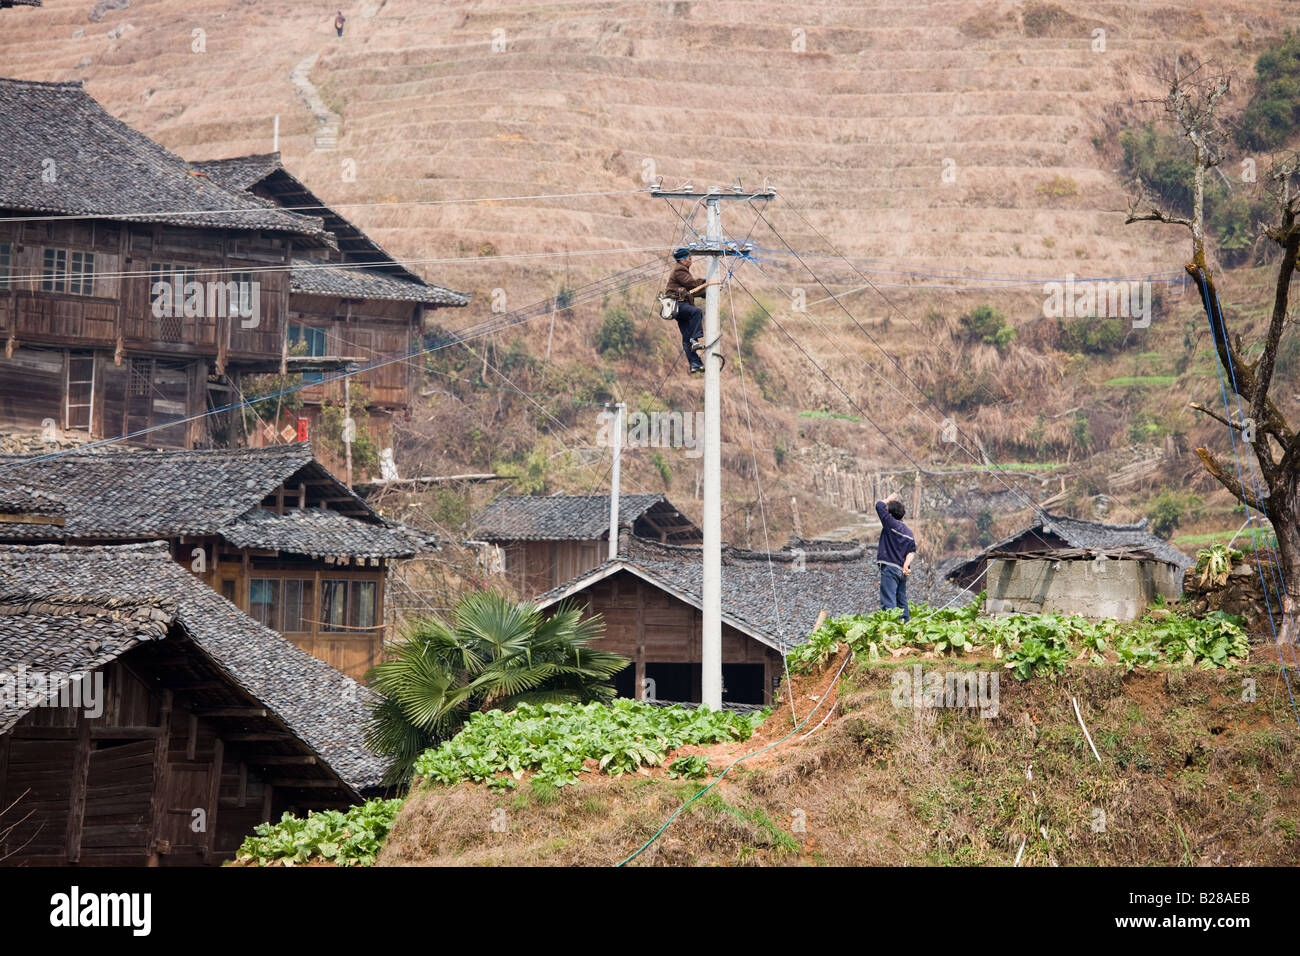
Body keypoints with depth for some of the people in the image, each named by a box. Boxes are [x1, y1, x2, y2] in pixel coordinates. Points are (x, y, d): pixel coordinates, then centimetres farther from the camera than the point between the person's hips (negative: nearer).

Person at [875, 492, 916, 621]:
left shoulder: (891, 524, -7)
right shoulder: (908, 532, 13)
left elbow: (879, 505, 0)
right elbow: (912, 551, 6)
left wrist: (889, 500, 17)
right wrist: (906, 565, -5)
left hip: (889, 568, -8)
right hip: (902, 571, 8)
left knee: (888, 601, -13)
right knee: (902, 602, 14)